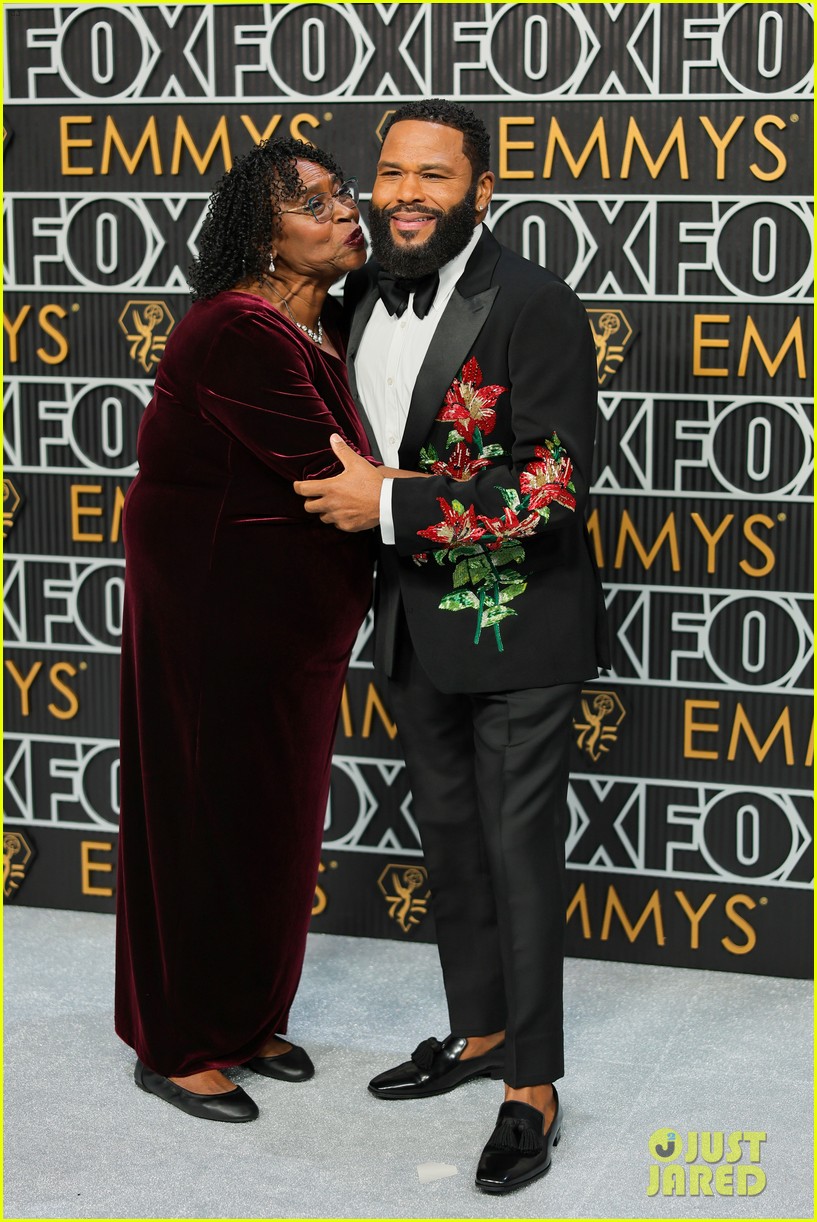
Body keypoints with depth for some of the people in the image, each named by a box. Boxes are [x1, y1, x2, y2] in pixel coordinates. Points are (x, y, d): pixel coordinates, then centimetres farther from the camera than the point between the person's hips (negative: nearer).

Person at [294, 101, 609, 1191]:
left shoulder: (535, 306, -17)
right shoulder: (363, 299, 5)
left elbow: (558, 485, -23)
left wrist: (390, 506, -22)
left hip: (516, 629, -7)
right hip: (412, 628, 7)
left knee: (520, 851, 0)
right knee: (450, 838, 18)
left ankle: (532, 1088, 13)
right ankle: (480, 1031, 36)